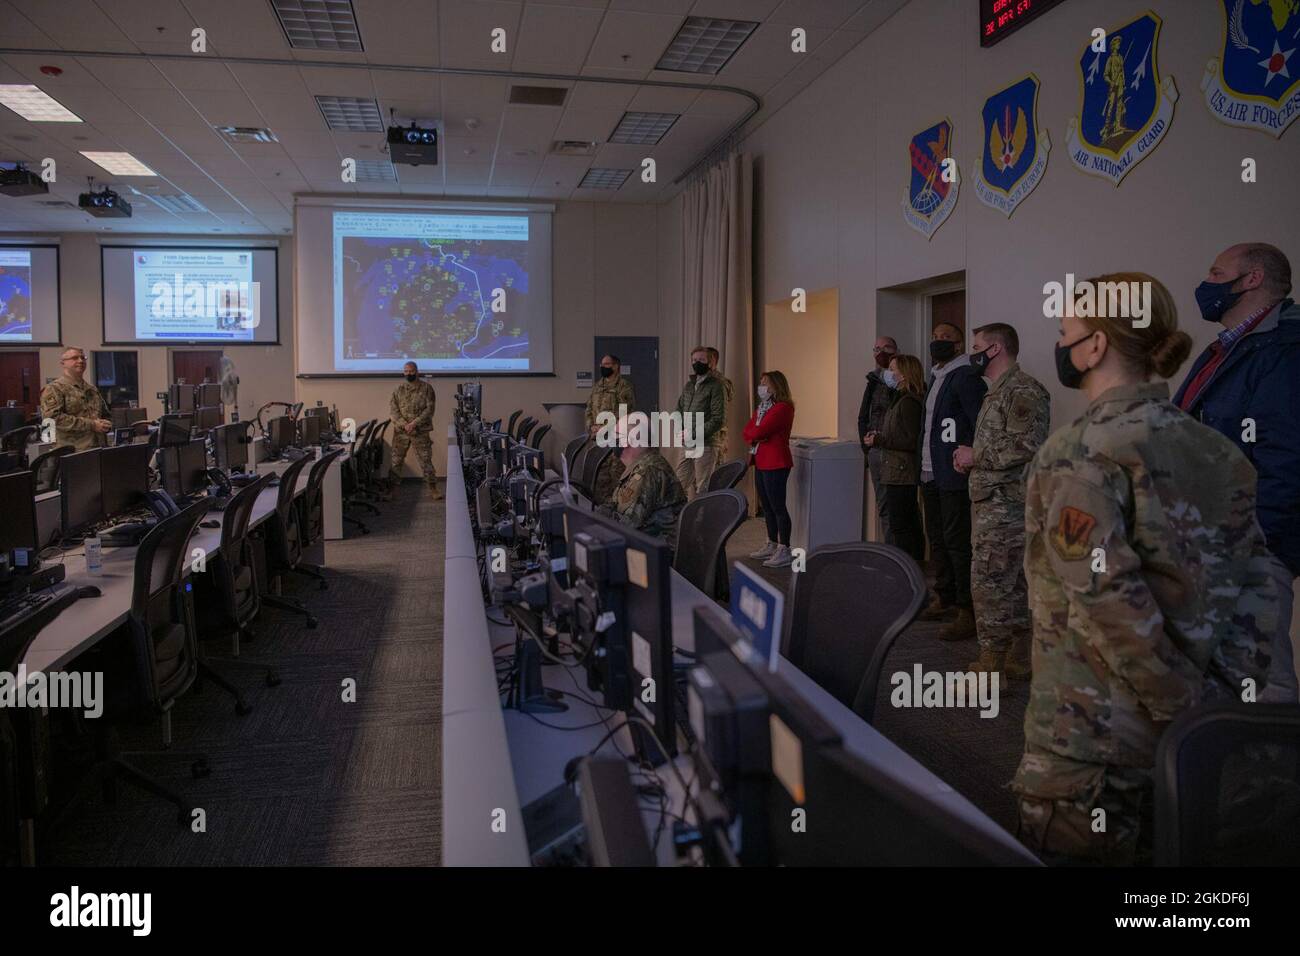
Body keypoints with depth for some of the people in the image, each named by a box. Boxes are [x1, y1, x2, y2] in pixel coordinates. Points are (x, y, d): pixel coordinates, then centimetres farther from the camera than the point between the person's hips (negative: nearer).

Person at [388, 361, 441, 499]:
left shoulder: (427, 388, -1)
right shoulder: (398, 390, 6)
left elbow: (429, 409, -8)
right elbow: (392, 410, 0)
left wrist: (414, 423, -17)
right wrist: (404, 425, -15)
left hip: (421, 431, -2)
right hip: (401, 431, 2)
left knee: (425, 459, 1)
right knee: (396, 460, 5)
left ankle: (433, 488, 11)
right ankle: (392, 488, 14)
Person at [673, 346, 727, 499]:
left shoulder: (716, 386, -6)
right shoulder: (688, 385, 17)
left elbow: (719, 419, -13)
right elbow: (679, 410, 22)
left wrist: (695, 435, -16)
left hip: (706, 444, -7)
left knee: (702, 489, -5)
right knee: (681, 483, 9)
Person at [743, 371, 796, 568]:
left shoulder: (783, 408, -13)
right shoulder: (761, 407, 18)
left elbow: (759, 432, -20)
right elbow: (747, 431, 11)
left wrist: (753, 434, 1)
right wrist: (756, 437, -9)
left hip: (776, 464, -10)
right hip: (761, 462, 10)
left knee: (778, 507, -8)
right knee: (767, 507, 15)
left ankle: (784, 551, -4)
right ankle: (772, 545, 26)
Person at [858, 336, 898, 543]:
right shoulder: (873, 384, 14)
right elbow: (862, 419, 18)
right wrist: (867, 448, 9)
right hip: (876, 453, 5)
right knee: (883, 508, 9)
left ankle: (905, 553, 0)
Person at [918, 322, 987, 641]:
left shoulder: (966, 377, -10)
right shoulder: (935, 378, 18)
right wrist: (924, 469, 15)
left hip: (954, 476, -9)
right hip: (930, 474, 9)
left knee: (957, 542, -7)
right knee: (937, 539, 15)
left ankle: (967, 614, -1)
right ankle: (944, 600, 26)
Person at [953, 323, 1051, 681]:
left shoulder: (1023, 390, -13)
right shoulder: (998, 391, 19)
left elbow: (1025, 446, -24)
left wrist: (975, 456, -15)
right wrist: (970, 460, 9)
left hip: (1005, 504, -10)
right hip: (990, 502, 10)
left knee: (990, 583, -8)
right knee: (1014, 584, 13)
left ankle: (993, 667, -1)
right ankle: (1018, 661, 21)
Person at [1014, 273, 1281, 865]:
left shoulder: (1077, 454, -16)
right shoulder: (1216, 450, 6)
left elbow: (1109, 598, -24)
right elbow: (1255, 587, 6)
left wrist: (1183, 703, -15)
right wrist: (1228, 697, 6)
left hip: (1093, 737, -7)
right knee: (1154, 849, 23)